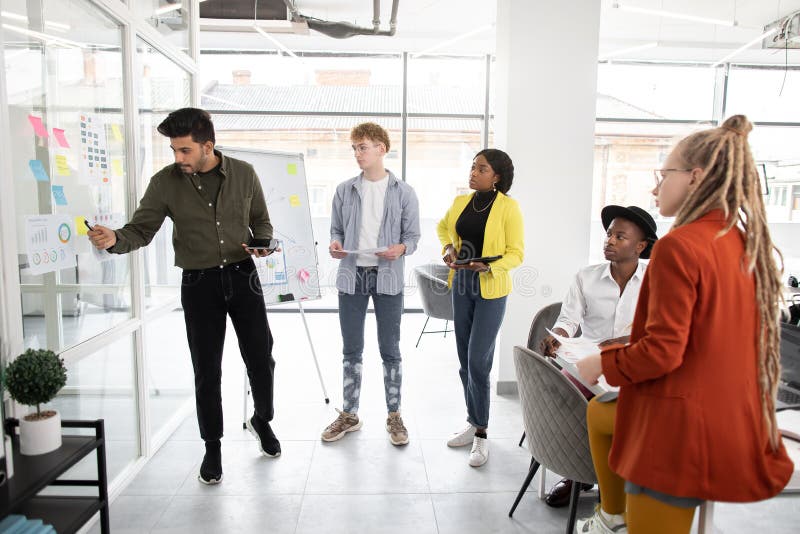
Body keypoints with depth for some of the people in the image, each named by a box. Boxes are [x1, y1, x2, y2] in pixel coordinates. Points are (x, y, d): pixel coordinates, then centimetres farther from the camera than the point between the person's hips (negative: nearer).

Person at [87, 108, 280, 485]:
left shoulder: (243, 174, -2)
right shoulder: (165, 182, -5)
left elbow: (261, 221, 9)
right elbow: (141, 230, -4)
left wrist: (262, 244, -11)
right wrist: (114, 239, -25)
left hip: (243, 277, 1)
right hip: (199, 284, -1)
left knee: (261, 359, 7)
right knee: (207, 371, 6)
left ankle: (262, 420, 37)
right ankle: (212, 447, 26)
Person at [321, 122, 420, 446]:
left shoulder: (403, 192, 0)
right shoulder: (344, 191, 6)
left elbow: (413, 235, 2)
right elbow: (336, 229, 12)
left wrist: (401, 248, -19)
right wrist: (335, 244, -10)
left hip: (388, 278, -2)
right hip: (351, 276, 2)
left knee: (390, 350, 7)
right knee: (351, 349, 10)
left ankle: (394, 416, 21)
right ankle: (349, 415, 24)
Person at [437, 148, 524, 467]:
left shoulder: (508, 207, -11)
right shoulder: (461, 202, 4)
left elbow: (516, 254, -9)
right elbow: (443, 227, 23)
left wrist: (488, 266, -25)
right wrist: (448, 248, 4)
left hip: (491, 290, -6)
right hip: (461, 286, 6)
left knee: (478, 361, -8)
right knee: (465, 359, 13)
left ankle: (481, 434, 10)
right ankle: (474, 423, 30)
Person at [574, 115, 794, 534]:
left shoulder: (679, 245, -21)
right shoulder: (748, 244, 6)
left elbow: (662, 351, -23)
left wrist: (603, 364, -6)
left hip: (683, 430, -10)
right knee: (599, 413, 29)